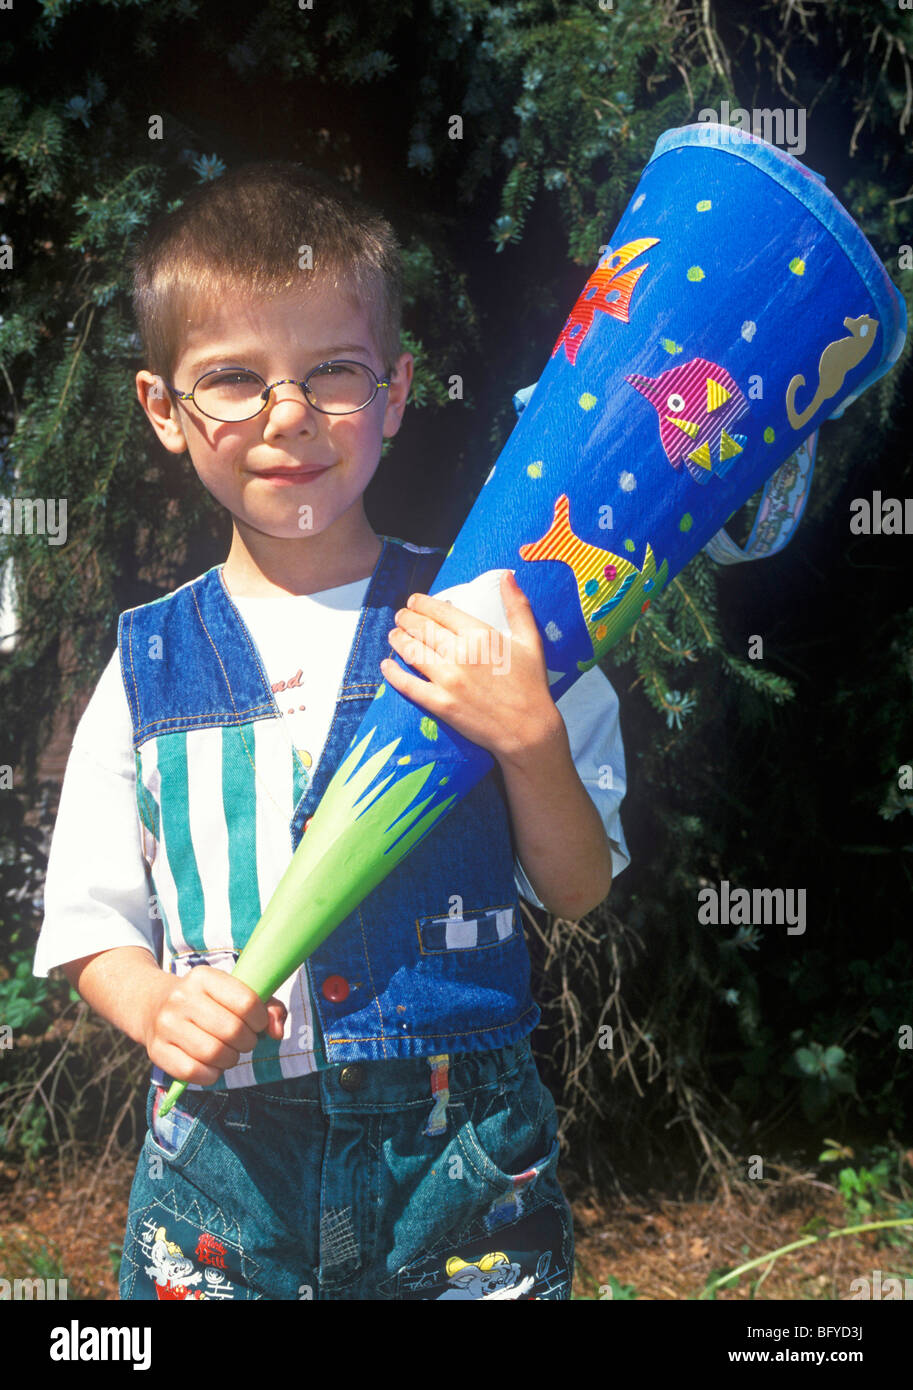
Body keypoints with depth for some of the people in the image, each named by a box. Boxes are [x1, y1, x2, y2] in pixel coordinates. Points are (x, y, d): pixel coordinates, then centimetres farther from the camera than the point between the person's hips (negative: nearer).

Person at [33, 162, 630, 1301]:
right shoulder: (151, 663, 1)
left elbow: (580, 894, -3)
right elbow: (93, 926, 6)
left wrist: (529, 737, -20)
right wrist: (156, 1009, -15)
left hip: (460, 1162, -1)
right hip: (221, 1166, 1)